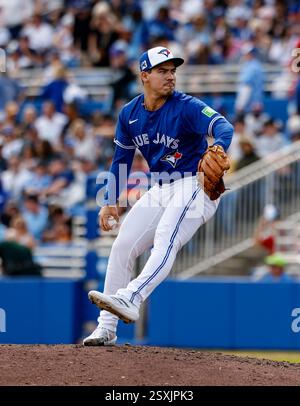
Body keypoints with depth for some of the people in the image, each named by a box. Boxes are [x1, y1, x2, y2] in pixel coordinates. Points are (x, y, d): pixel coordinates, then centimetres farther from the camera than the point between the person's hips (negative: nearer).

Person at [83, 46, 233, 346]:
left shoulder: (186, 107, -15)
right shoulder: (129, 114, 4)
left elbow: (222, 125, -32)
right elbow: (121, 160, 15)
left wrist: (218, 148, -55)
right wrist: (110, 202, 8)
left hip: (194, 186, -7)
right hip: (159, 190, 7)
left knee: (165, 242, -30)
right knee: (122, 247, 3)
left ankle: (129, 299, -49)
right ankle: (106, 327, 9)